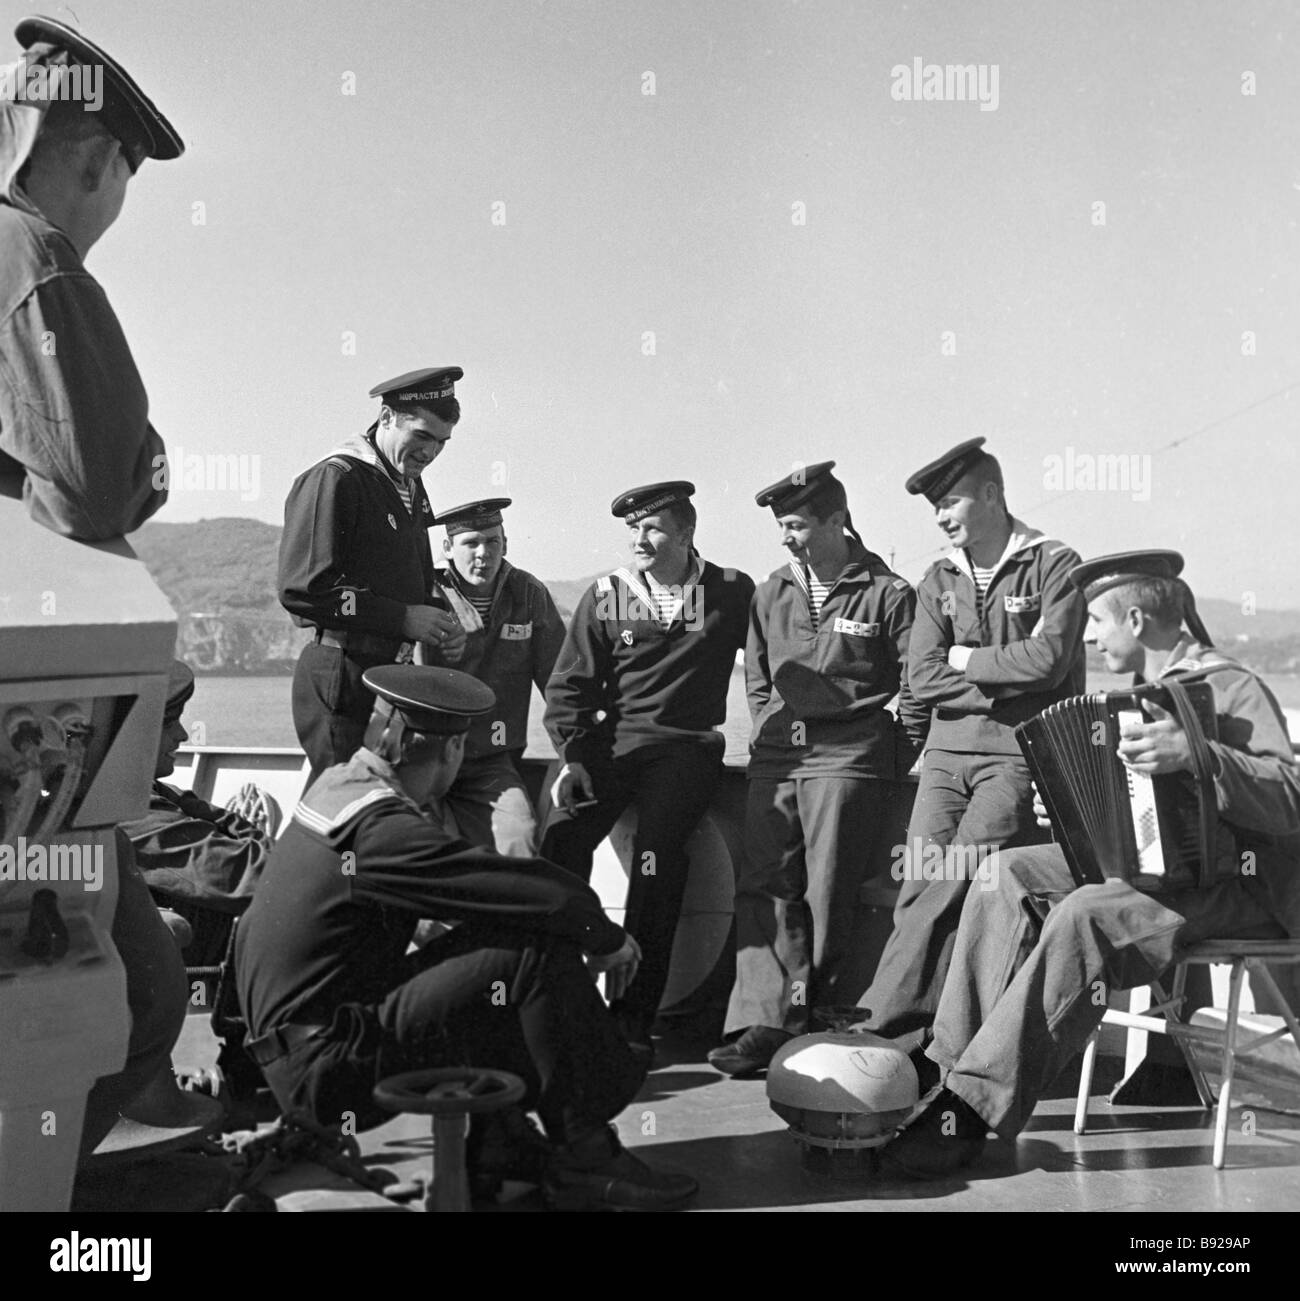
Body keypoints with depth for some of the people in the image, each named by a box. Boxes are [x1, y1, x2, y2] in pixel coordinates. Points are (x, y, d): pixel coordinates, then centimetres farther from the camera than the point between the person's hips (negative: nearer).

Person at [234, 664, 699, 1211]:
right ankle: (585, 1157, -6)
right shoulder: (382, 826, -22)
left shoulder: (337, 785, 8)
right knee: (540, 951, -16)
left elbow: (474, 884, 17)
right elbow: (547, 897, -23)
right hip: (329, 1073, -10)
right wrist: (608, 939, -4)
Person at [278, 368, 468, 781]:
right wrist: (403, 619, -19)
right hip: (341, 679, -8)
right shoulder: (333, 479, -11)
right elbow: (301, 589, -19)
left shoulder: (411, 488, 17)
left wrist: (440, 622, 5)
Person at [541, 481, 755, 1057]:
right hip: (610, 742, 2)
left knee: (657, 853, -24)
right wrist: (572, 757, -3)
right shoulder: (606, 594, 8)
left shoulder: (732, 593, 6)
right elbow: (569, 684, 8)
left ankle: (633, 1014, -15)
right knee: (561, 837, -20)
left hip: (687, 747, -2)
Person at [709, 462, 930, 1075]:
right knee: (763, 889, -4)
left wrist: (892, 760, -1)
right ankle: (765, 1020, -5)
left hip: (846, 759, -5)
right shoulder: (772, 594, 14)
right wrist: (769, 733, 14)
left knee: (828, 896, -5)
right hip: (776, 760, 5)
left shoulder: (887, 594, -1)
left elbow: (917, 688, 1)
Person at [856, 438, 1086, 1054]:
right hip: (949, 751, 5)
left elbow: (1048, 661, -12)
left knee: (953, 888, -15)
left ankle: (881, 1023, -9)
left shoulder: (1055, 564, 1)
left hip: (1020, 752, -5)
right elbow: (922, 678, 4)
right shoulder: (939, 580, 15)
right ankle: (913, 1042, -5)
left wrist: (966, 661, -1)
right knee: (918, 887, -7)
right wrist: (1008, 674, -5)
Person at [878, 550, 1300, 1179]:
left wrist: (1196, 754, -36)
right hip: (1151, 861, 9)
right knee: (1006, 872, -8)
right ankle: (954, 1060, -15)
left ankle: (972, 1109, -35)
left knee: (1085, 917, -33)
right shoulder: (1144, 693, 16)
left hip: (1233, 883, -9)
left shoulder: (1233, 689, -10)